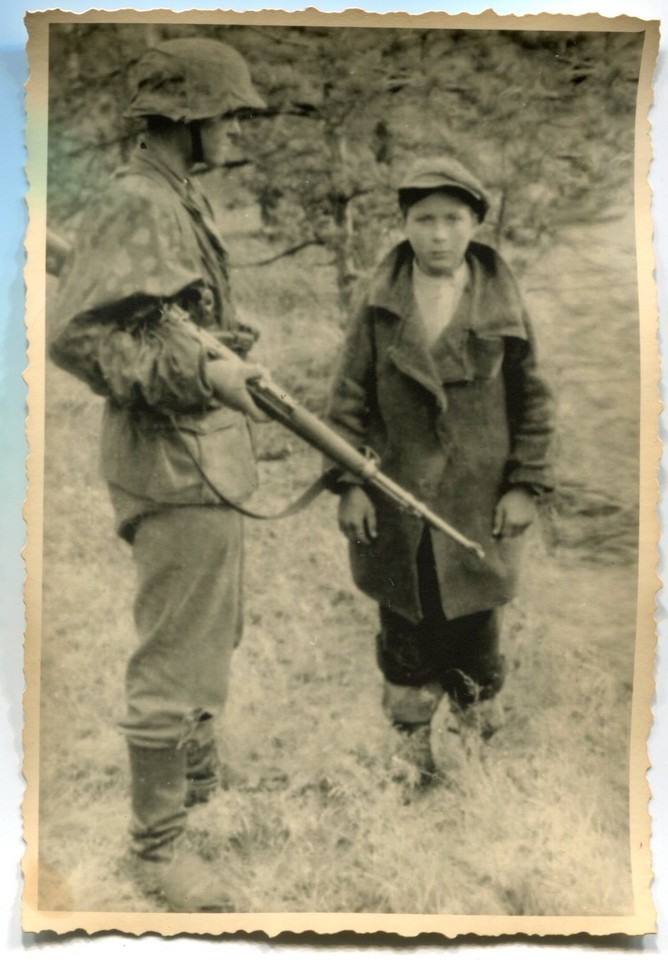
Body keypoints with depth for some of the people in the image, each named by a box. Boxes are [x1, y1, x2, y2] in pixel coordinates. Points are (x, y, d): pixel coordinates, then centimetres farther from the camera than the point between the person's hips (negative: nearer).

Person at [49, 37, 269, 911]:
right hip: (177, 469, -10)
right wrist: (200, 373, -23)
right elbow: (77, 335, -23)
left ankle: (200, 783, 42)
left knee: (212, 640, 23)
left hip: (209, 463, 10)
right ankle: (157, 845, 14)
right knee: (175, 661, -1)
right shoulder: (136, 205, -15)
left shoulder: (182, 202, 14)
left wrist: (234, 363, 9)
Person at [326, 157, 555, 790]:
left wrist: (526, 486, -2)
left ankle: (470, 730, 33)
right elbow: (349, 398, 0)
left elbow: (533, 401, 3)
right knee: (405, 628, 11)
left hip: (478, 503, 0)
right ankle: (412, 737, 30)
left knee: (474, 624, 10)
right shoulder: (379, 306, -2)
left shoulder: (502, 306, -2)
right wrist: (349, 484, -6)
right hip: (395, 503, 1)